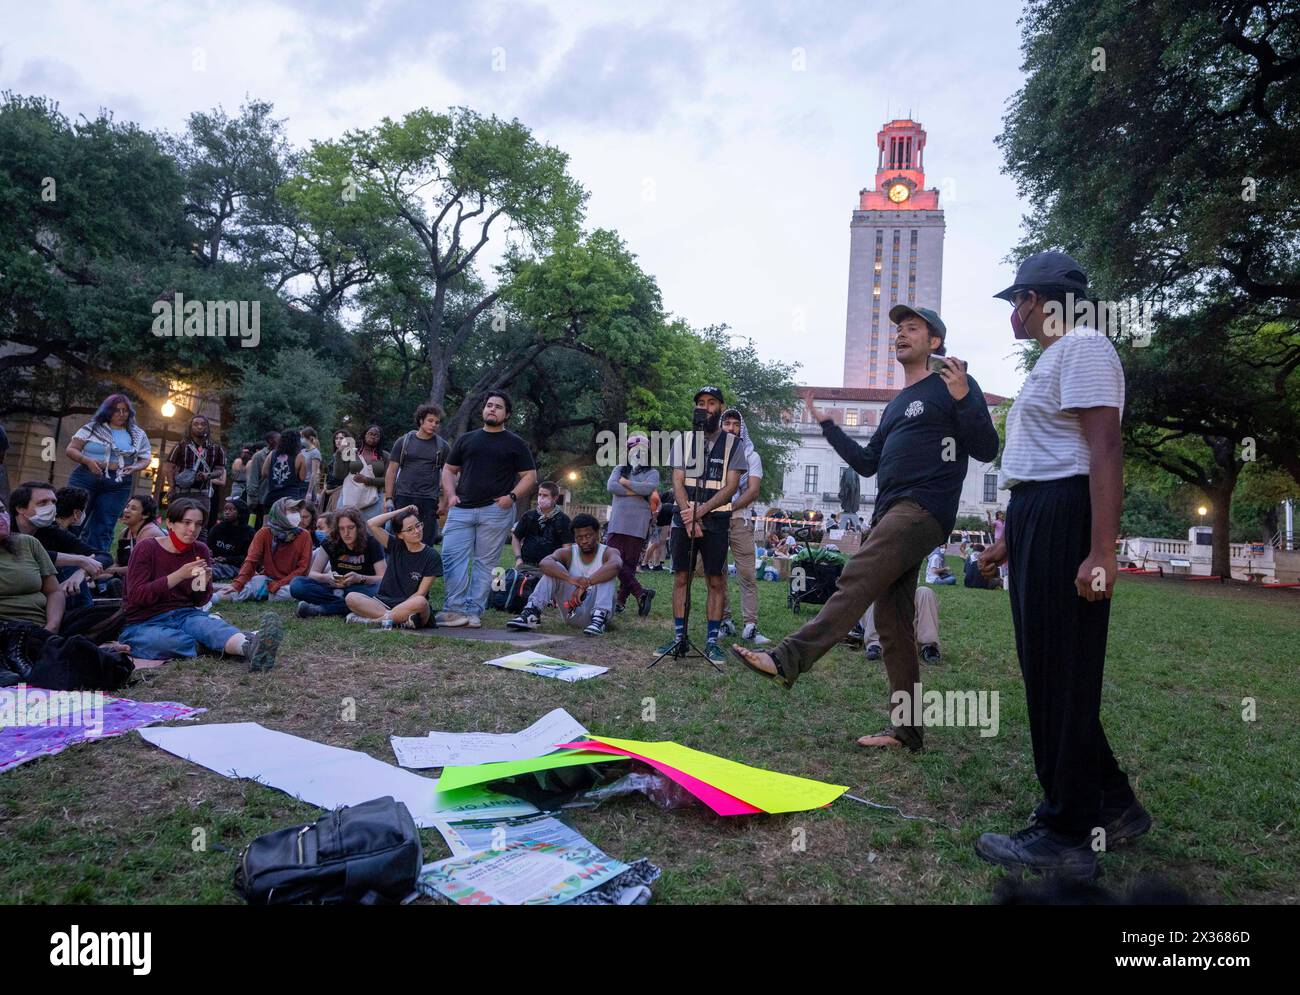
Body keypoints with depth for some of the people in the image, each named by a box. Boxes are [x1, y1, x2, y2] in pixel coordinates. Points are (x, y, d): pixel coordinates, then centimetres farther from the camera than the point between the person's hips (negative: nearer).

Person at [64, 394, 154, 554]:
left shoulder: (138, 435, 11)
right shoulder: (92, 428, 5)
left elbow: (146, 458, 13)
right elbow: (71, 450, 4)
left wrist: (134, 467, -8)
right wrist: (87, 460, -15)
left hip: (118, 485, 2)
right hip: (86, 479, -1)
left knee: (103, 528, 2)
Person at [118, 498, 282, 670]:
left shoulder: (200, 551, 6)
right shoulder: (147, 548, -5)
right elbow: (136, 596, -14)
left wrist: (203, 584, -12)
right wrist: (178, 575, -23)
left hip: (185, 615, 3)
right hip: (144, 623, -2)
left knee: (211, 624, -33)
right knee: (167, 641, -39)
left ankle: (250, 646, -63)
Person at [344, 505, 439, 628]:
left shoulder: (431, 555, -2)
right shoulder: (395, 546, 8)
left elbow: (421, 593, -6)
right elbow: (371, 524, -3)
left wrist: (403, 607, -18)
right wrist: (401, 511, -2)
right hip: (385, 601, 3)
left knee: (420, 602, -38)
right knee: (351, 597, -19)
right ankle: (400, 619, -26)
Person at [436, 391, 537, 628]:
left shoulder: (515, 444, 10)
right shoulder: (466, 439, 18)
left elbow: (530, 476, 7)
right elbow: (448, 470, 20)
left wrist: (512, 496, -8)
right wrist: (451, 494, 3)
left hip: (495, 511, -2)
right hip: (461, 509, 3)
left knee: (485, 563, 0)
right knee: (452, 556, -9)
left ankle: (473, 611, 5)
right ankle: (456, 609, -5)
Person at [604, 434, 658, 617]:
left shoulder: (652, 473, 12)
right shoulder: (620, 470, 19)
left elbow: (648, 487, -11)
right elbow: (610, 486, -2)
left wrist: (625, 482, -1)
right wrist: (636, 491, -6)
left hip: (637, 526, -2)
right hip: (617, 524, 2)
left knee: (630, 564, -6)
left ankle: (621, 600, -7)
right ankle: (641, 593, -6)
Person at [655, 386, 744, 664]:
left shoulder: (733, 444, 3)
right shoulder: (683, 441, 9)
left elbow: (731, 486, -5)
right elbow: (677, 482, 1)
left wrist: (700, 511, -17)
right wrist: (689, 517, -13)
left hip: (717, 521, -2)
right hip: (684, 518, 2)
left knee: (716, 581, -2)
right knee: (681, 578, 2)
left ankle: (712, 641, 4)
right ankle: (679, 637, 8)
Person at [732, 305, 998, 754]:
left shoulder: (953, 384, 2)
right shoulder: (896, 405, 26)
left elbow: (986, 450, -6)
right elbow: (867, 463, 28)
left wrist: (963, 398, -21)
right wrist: (827, 424, 25)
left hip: (924, 509, -9)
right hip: (890, 512, 9)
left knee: (857, 578, -24)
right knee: (893, 623, 4)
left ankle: (789, 659, -31)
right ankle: (906, 727, 8)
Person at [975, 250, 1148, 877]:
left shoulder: (1082, 349, -9)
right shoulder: (1053, 359, 23)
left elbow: (1105, 453, -19)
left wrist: (1101, 552, -26)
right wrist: (1009, 541, 25)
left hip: (1065, 520, -11)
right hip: (1036, 519, 11)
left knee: (1060, 676, -5)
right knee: (1048, 669, 14)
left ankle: (1067, 836, 6)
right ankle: (1113, 807, 26)